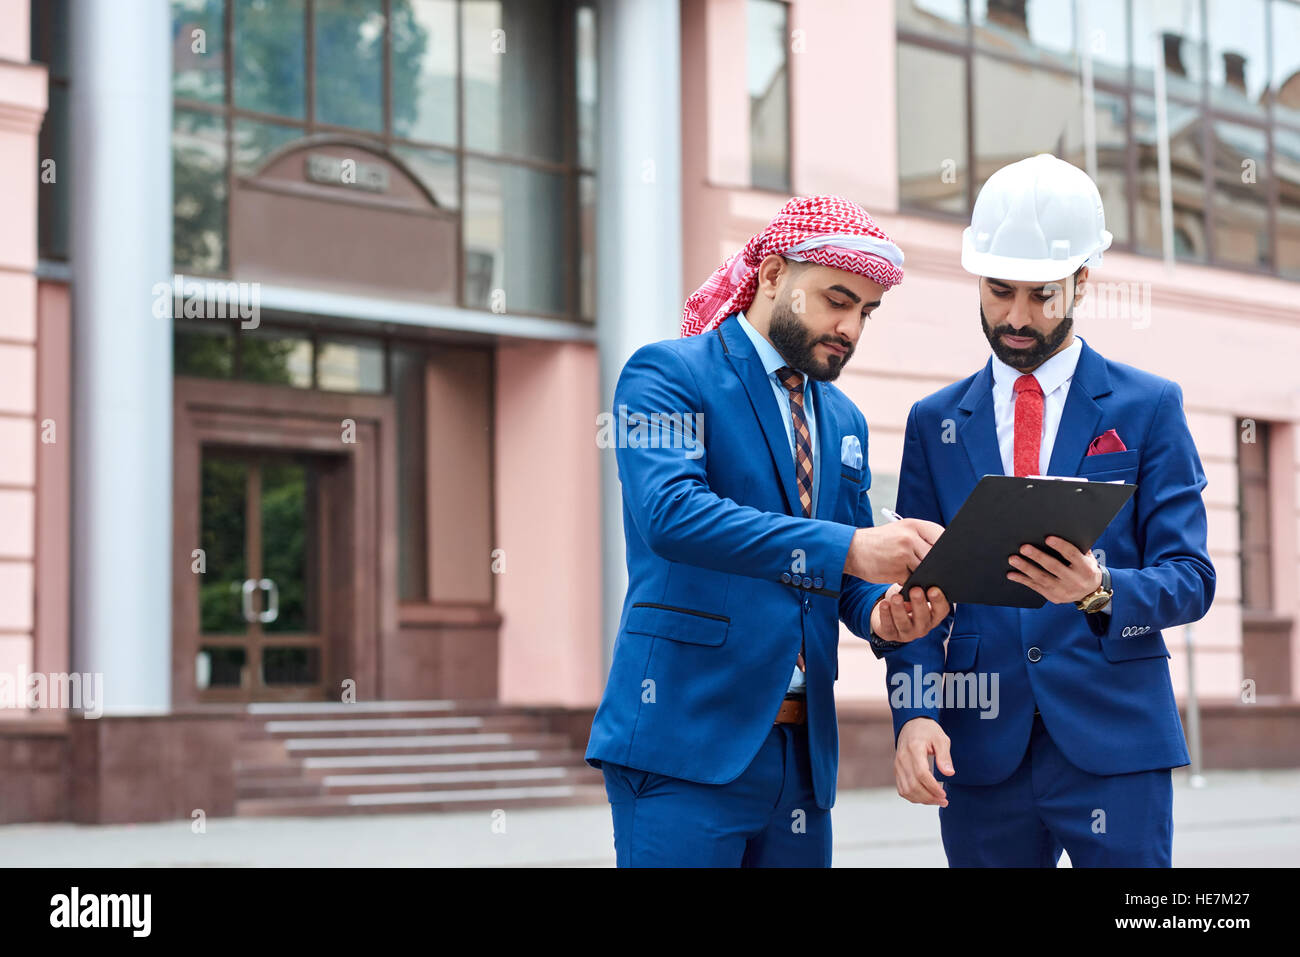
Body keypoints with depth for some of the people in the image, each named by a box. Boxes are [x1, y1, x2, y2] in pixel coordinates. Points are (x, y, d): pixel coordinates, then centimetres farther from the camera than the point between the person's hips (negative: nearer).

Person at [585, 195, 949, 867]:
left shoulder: (843, 422, 19)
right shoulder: (667, 373, -3)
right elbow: (671, 513, -21)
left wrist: (882, 614, -6)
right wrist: (846, 548, -28)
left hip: (805, 752, 7)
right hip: (686, 739, -7)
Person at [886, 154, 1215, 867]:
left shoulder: (1149, 407, 5)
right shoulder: (935, 422, 12)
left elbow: (1190, 578, -1)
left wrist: (1100, 591, -22)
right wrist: (915, 715, -10)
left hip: (1113, 747, -2)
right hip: (980, 752, 2)